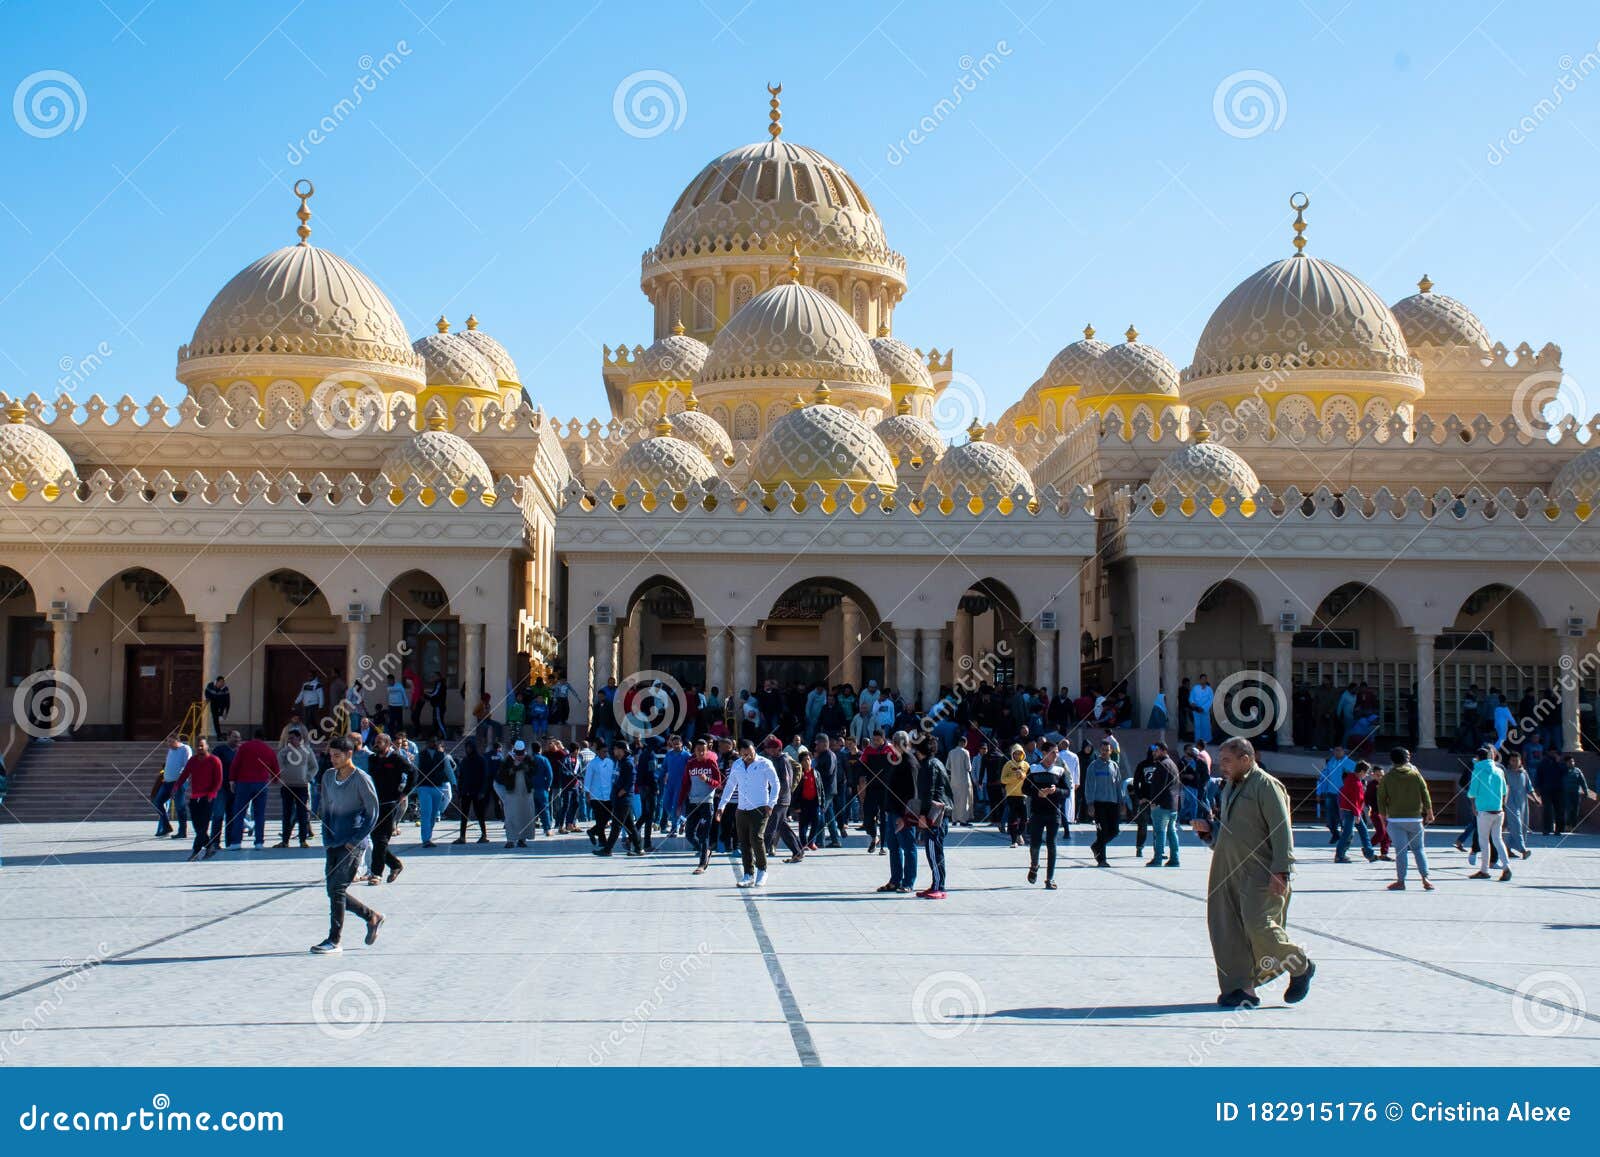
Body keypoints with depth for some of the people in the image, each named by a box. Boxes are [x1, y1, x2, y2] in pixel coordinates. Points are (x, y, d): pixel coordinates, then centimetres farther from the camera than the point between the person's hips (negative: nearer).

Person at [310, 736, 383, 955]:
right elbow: (325, 809, 17)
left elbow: (373, 813, -8)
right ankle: (372, 916, 26)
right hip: (333, 842, 7)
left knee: (337, 889, -11)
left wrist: (355, 840, -12)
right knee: (334, 891, 7)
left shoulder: (361, 779, -9)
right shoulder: (328, 776, 10)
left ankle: (334, 941, -6)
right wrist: (327, 838, 5)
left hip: (353, 842, -7)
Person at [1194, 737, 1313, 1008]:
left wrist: (1280, 871, -20)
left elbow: (1282, 831, -14)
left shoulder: (1267, 786, -9)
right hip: (1228, 871, 8)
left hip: (1260, 873, -8)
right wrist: (1208, 828, 8)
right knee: (1229, 931, 2)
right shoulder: (1230, 786, 18)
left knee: (1258, 925, -14)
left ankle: (1301, 967, 10)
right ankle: (1242, 988, 7)